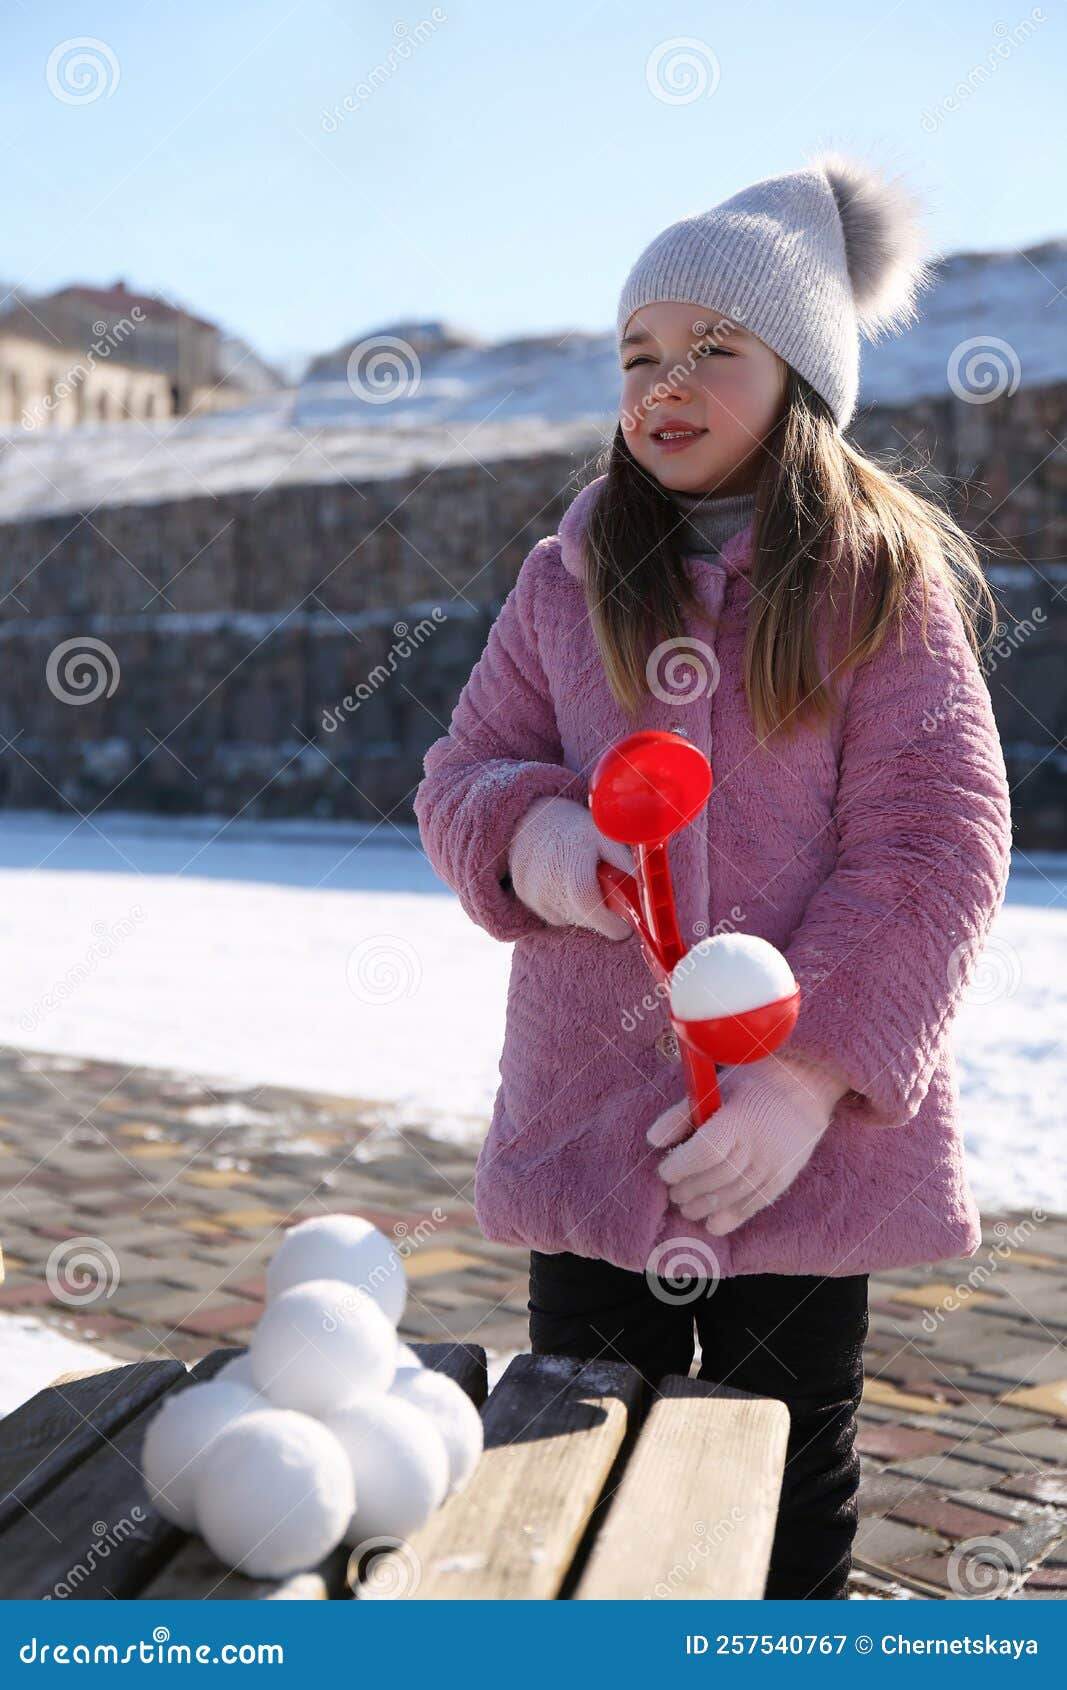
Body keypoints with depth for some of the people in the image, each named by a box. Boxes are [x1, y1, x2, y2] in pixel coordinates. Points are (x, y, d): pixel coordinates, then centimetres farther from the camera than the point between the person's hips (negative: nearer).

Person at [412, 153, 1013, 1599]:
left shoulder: (886, 583, -3)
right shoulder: (566, 581, 8)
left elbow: (933, 847, -10)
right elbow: (462, 772, 9)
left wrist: (809, 1073, -20)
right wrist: (527, 836, -16)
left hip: (807, 1134, -2)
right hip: (585, 1117, 3)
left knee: (791, 1482, 14)